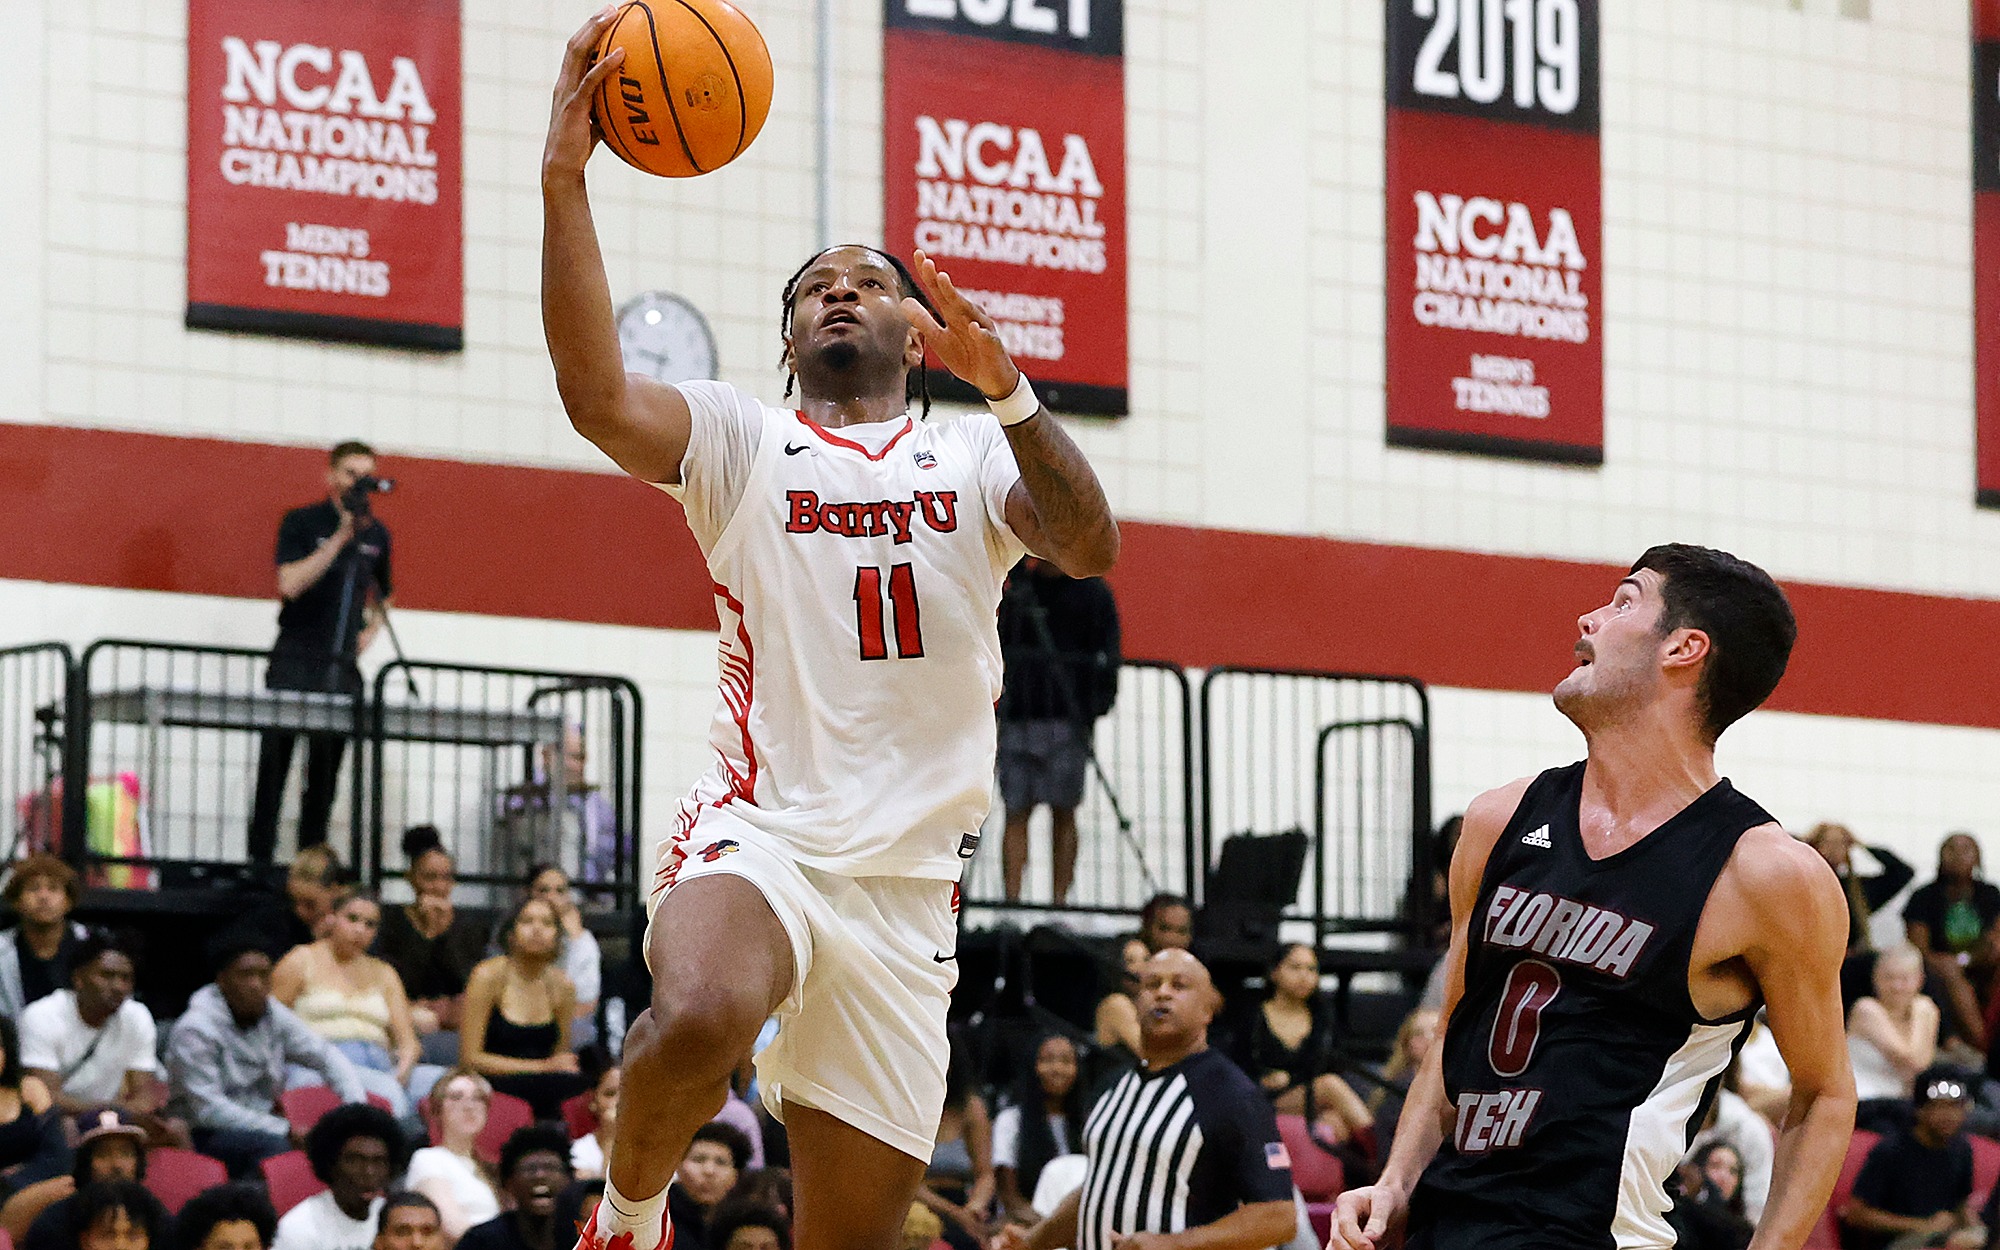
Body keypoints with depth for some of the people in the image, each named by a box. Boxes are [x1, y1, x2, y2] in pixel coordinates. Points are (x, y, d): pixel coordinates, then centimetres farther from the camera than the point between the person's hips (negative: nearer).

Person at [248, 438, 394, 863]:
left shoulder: (376, 534, 13)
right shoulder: (302, 522, -1)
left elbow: (382, 596, 29)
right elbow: (291, 584, -15)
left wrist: (371, 630, 9)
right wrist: (341, 537, -16)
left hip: (343, 668, 4)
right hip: (294, 664, -4)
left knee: (325, 772, 3)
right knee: (275, 764, -6)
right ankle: (259, 861, -5)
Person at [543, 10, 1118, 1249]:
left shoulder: (973, 458, 14)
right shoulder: (742, 440, 9)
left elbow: (1090, 547, -7)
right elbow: (596, 393, -12)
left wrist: (1007, 390, -23)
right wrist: (565, 180, -20)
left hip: (907, 888, 3)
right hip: (762, 834, -3)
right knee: (698, 1021, -36)